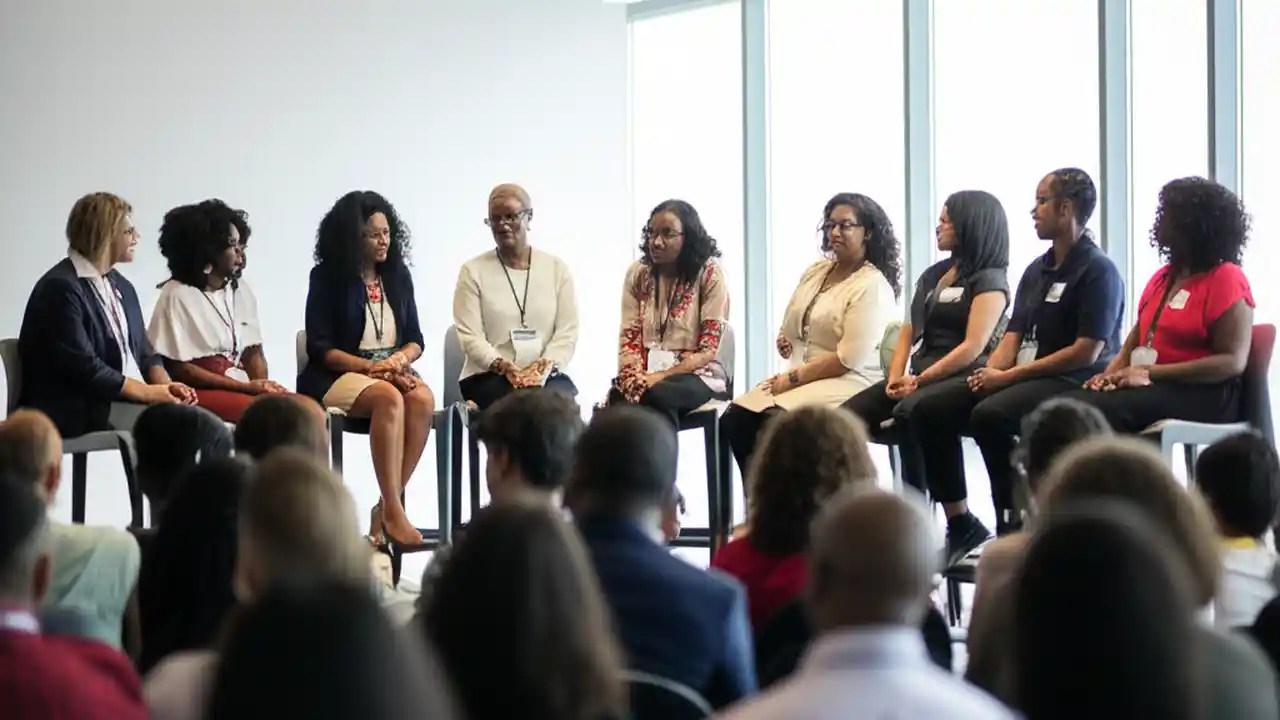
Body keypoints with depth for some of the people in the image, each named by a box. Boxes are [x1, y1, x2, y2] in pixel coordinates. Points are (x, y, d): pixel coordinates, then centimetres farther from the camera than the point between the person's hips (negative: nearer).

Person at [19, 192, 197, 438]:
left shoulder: (122, 287, 16)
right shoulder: (61, 288, -12)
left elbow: (143, 353, 17)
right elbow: (83, 368, -17)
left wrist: (165, 385, -5)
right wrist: (147, 392, -14)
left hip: (132, 398, 8)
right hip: (83, 411, -8)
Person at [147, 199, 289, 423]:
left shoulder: (241, 290, 13)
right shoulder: (178, 296, -6)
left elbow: (253, 352, 15)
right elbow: (178, 368, -9)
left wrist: (262, 385, -8)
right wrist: (246, 387, -14)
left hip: (239, 387, 6)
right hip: (198, 391, -6)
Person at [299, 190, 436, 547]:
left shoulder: (397, 276, 13)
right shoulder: (327, 277, 0)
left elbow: (415, 340, 13)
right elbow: (319, 347, -5)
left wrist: (398, 360, -11)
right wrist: (368, 367, -18)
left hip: (393, 370, 4)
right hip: (336, 376, -4)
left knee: (422, 399, -31)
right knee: (389, 399, -36)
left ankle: (385, 509, -27)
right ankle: (394, 513, -37)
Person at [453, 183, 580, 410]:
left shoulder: (557, 268, 12)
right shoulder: (473, 271, 7)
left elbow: (567, 331, 5)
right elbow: (470, 335, -3)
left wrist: (546, 364, -15)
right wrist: (502, 365, -20)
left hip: (547, 376, 2)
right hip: (489, 376, -2)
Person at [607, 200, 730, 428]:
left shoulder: (709, 274, -4)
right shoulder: (637, 273, 9)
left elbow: (709, 348, -8)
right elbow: (629, 337, 6)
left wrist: (663, 376, -19)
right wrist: (634, 375, -15)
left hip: (696, 374, -3)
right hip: (646, 373, 3)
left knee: (658, 394, -37)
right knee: (619, 395, -33)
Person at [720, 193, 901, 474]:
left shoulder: (873, 286, -9)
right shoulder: (815, 272, 15)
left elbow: (848, 359, -16)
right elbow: (791, 331, 20)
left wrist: (794, 378, -14)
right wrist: (785, 341, -4)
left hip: (848, 383, -7)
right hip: (801, 376, 7)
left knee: (774, 420, -31)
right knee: (734, 418, -15)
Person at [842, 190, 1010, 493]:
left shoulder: (990, 280, -2)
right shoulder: (932, 275, 23)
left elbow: (973, 347, -12)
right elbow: (908, 332, 18)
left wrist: (918, 381, -15)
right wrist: (896, 377, -1)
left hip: (963, 378, -8)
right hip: (921, 375, 8)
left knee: (907, 412, -36)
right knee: (849, 413, -14)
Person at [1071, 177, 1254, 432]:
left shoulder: (1226, 280, -3)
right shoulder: (1162, 278, 22)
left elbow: (1232, 362, -13)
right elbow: (1132, 345, 20)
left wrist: (1150, 374, -19)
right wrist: (1111, 374, -5)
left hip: (1204, 396, -7)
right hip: (1154, 388, 7)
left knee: (1101, 408, -32)